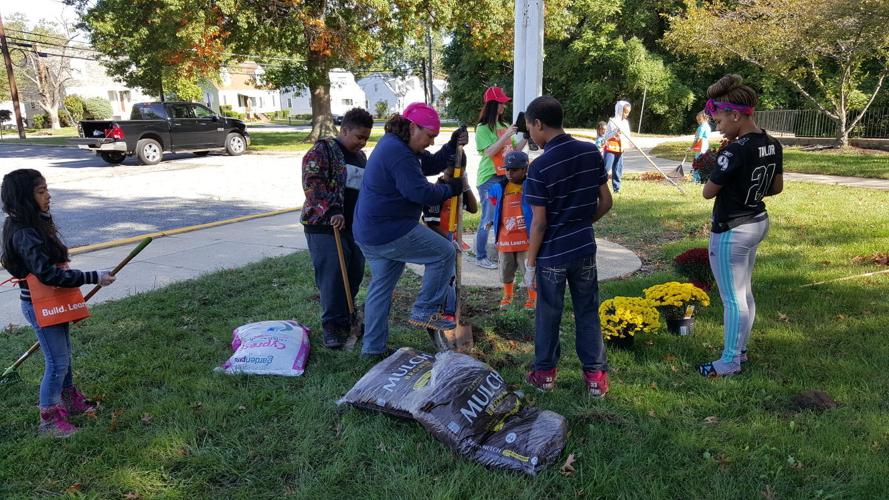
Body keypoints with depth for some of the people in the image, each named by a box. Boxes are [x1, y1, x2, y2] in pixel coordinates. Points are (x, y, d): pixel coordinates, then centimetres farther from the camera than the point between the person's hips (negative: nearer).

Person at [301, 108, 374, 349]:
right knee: (332, 275, -8)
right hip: (325, 225, -7)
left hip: (355, 226, 7)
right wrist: (331, 211, -27)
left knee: (355, 274, 9)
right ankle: (332, 325, 3)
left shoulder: (361, 156, 18)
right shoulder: (323, 149, -6)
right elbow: (312, 182, -18)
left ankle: (347, 315, 27)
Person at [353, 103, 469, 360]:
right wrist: (450, 189, -7)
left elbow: (431, 165, 16)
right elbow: (421, 193, -22)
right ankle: (425, 311, 6)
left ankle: (373, 347, 25)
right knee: (444, 253, 0)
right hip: (391, 232, -11)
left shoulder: (394, 144, 14)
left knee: (381, 286, 17)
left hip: (370, 233, 11)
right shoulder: (398, 153, -20)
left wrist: (453, 146, 3)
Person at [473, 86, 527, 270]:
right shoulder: (483, 128, -8)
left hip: (506, 177, 6)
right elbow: (489, 153, -18)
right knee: (488, 219, -2)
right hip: (489, 179, -6)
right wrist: (506, 135, -21)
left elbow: (515, 150, 13)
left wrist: (526, 138, -2)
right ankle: (481, 257, 9)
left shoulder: (504, 126, 9)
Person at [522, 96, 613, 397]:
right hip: (585, 249, 4)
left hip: (552, 254, -4)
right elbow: (606, 202, 3)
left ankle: (545, 373, 26)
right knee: (588, 313, 14)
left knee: (548, 315, 12)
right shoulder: (592, 152, -2)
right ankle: (596, 376, 21)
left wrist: (530, 264, -7)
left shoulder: (540, 166, -18)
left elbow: (539, 222, -16)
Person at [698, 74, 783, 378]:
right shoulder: (773, 145, 1)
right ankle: (740, 350, 34)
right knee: (745, 293, 20)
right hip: (758, 223, 9)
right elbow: (777, 187, 12)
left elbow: (708, 193, -15)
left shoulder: (734, 151, -25)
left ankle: (729, 362, 16)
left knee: (732, 299, 3)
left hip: (731, 231, -9)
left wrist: (715, 170, 1)